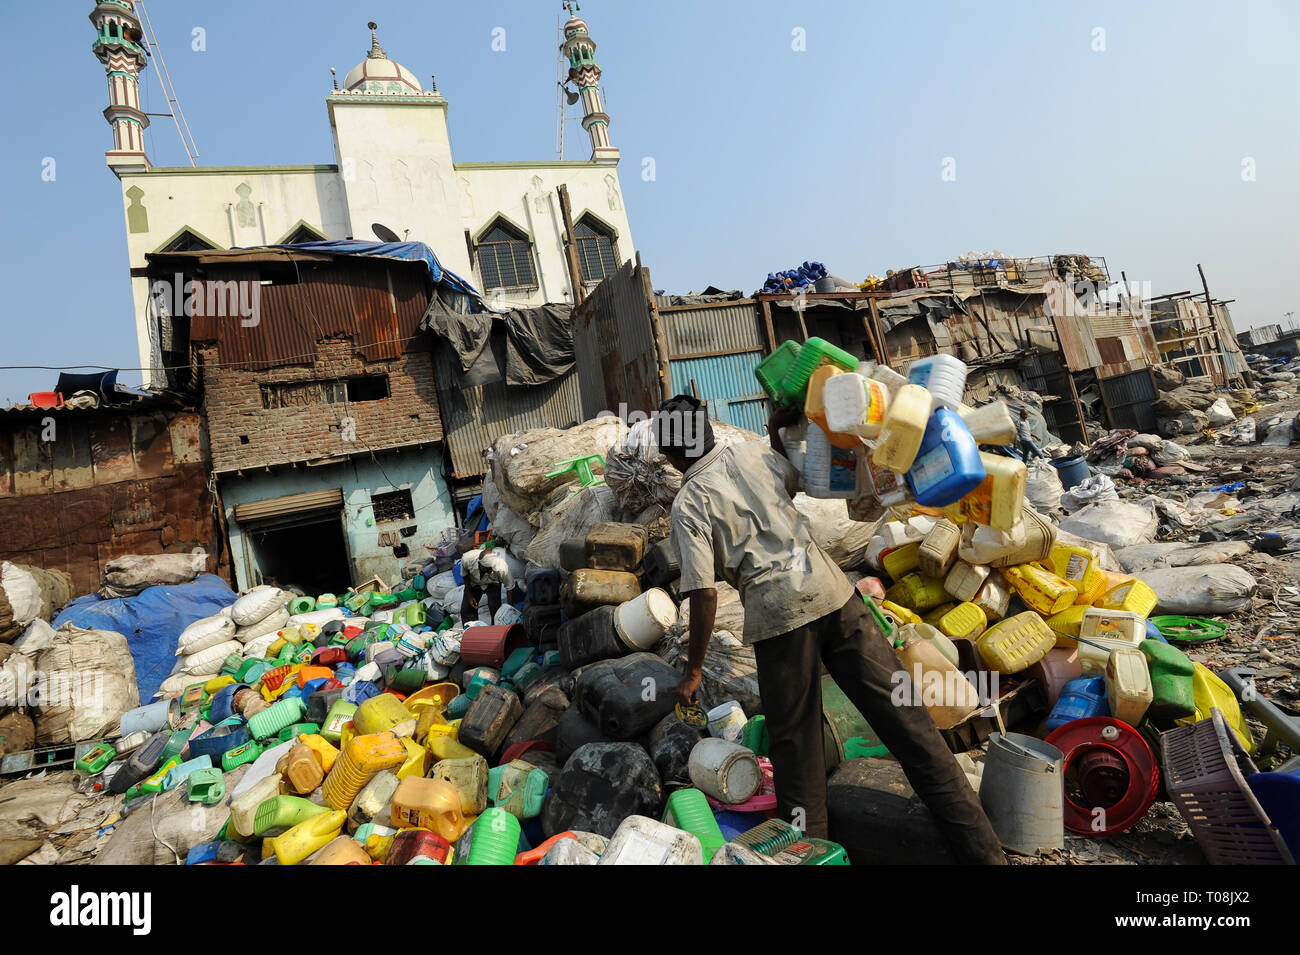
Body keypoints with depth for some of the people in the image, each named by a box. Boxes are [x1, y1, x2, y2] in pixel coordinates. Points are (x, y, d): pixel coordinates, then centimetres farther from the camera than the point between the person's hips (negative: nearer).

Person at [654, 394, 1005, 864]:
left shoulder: (688, 506, -2)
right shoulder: (753, 453, 9)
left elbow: (704, 595, -8)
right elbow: (794, 480, 29)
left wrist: (693, 671, 3)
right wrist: (777, 433, 38)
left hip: (778, 615, -4)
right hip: (830, 590, 4)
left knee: (794, 741, 14)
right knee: (902, 714, 8)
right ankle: (981, 849, 15)